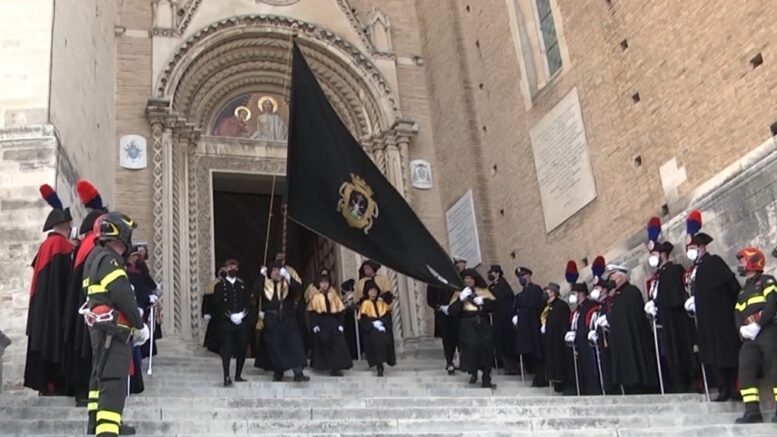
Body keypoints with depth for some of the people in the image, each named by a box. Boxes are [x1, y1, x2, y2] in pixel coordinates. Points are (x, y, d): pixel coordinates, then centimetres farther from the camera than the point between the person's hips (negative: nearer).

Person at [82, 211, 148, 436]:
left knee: (100, 375, 21)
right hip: (113, 328, -11)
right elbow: (123, 296, -22)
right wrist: (139, 325, -11)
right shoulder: (108, 260, -15)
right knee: (114, 380, -16)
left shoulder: (97, 256, 17)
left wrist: (134, 314, 8)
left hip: (101, 327, 11)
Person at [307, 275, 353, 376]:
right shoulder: (315, 296, 3)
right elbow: (312, 311, -3)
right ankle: (323, 366, 6)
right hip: (321, 323, -2)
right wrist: (314, 325, -13)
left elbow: (340, 310, 7)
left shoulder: (334, 295, 11)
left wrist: (340, 324, -3)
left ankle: (336, 368, -5)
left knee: (337, 344, -5)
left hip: (333, 322, 2)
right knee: (322, 344, -3)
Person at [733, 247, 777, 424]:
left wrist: (758, 324, -19)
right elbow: (738, 314, 16)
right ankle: (752, 410, -9)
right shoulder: (743, 291, 28)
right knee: (745, 370, -7)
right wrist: (742, 329, -6)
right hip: (749, 337, 7)